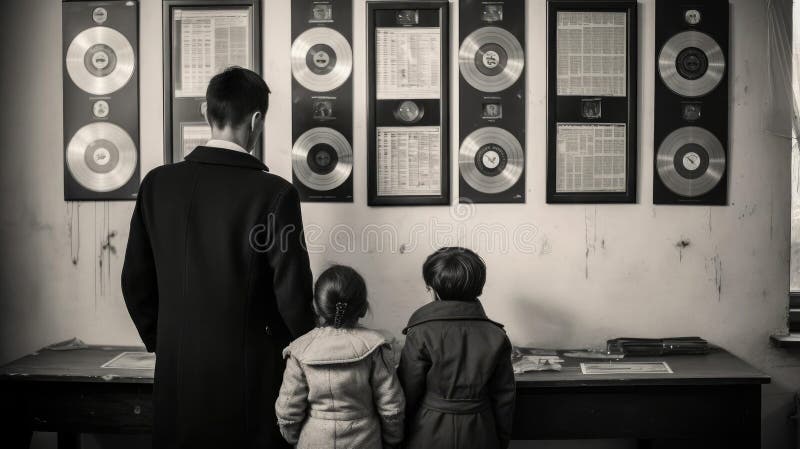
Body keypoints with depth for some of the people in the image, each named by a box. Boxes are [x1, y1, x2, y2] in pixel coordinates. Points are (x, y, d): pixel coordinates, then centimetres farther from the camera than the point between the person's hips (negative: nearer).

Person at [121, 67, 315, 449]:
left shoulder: (157, 183, -3)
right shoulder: (274, 193, -16)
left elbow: (135, 280, 4)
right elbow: (292, 293, -14)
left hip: (176, 373, 4)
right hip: (248, 372, -4)